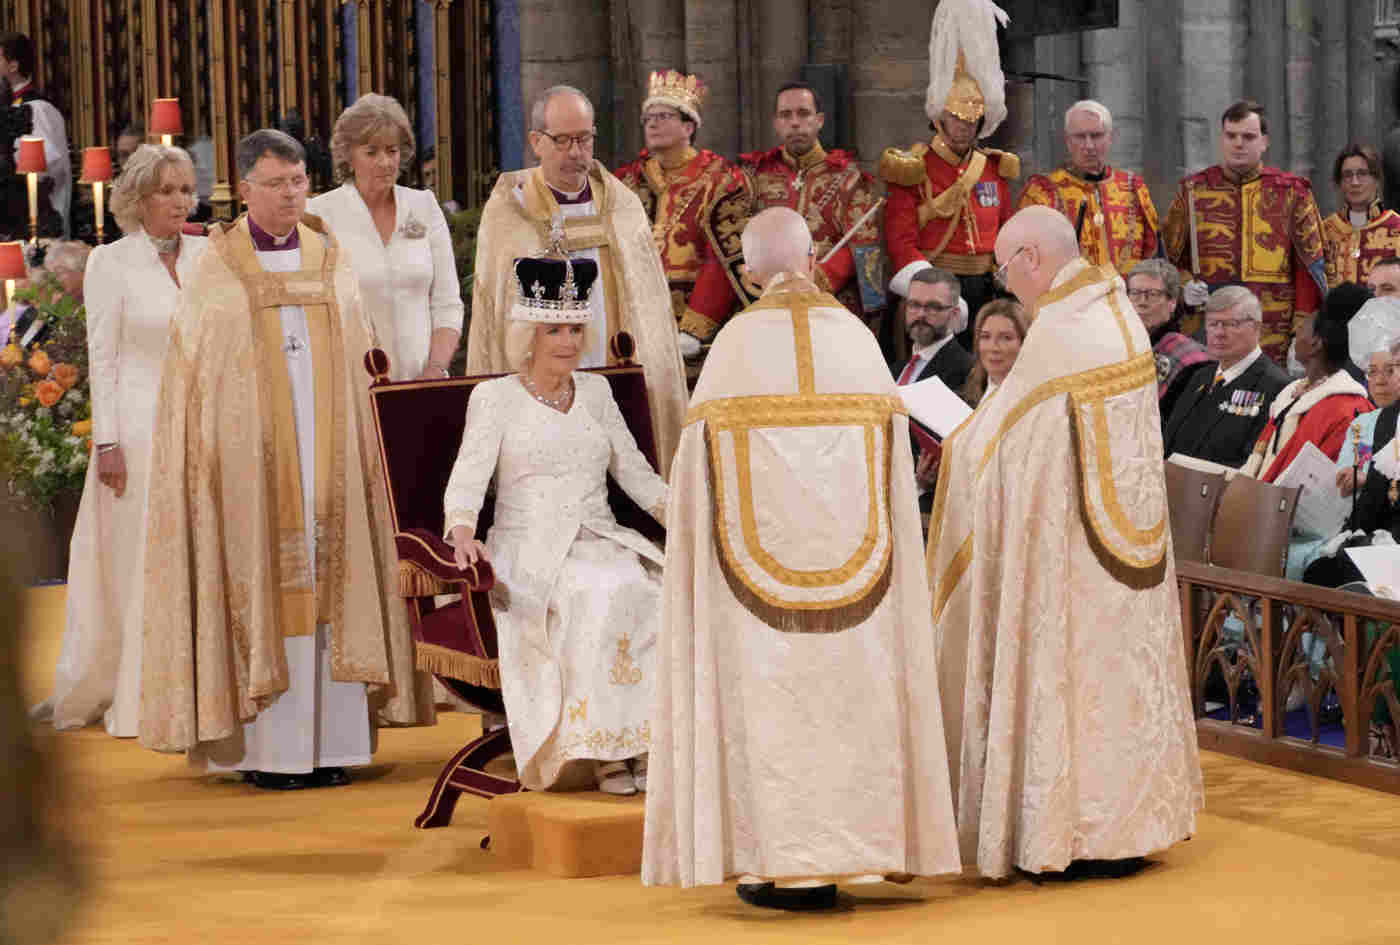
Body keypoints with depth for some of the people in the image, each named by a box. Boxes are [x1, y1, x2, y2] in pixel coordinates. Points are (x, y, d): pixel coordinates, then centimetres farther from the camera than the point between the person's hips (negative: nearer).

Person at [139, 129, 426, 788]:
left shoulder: (331, 264, 11)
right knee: (260, 585, -5)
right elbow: (190, 377, 1)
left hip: (326, 455, 3)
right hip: (250, 456, -3)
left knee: (328, 584, 0)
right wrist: (212, 455, -7)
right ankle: (265, 748, -3)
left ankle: (330, 741, 3)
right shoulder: (215, 272, 2)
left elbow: (359, 366, 15)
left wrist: (357, 449, 6)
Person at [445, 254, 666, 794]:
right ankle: (604, 751, -32)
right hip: (528, 551, -4)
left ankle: (642, 744, -29)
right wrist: (463, 534, -26)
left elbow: (634, 471, 18)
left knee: (642, 590, -30)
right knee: (598, 595, -35)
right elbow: (468, 478, -6)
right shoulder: (495, 397, 6)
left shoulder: (595, 391, 19)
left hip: (602, 543, 4)